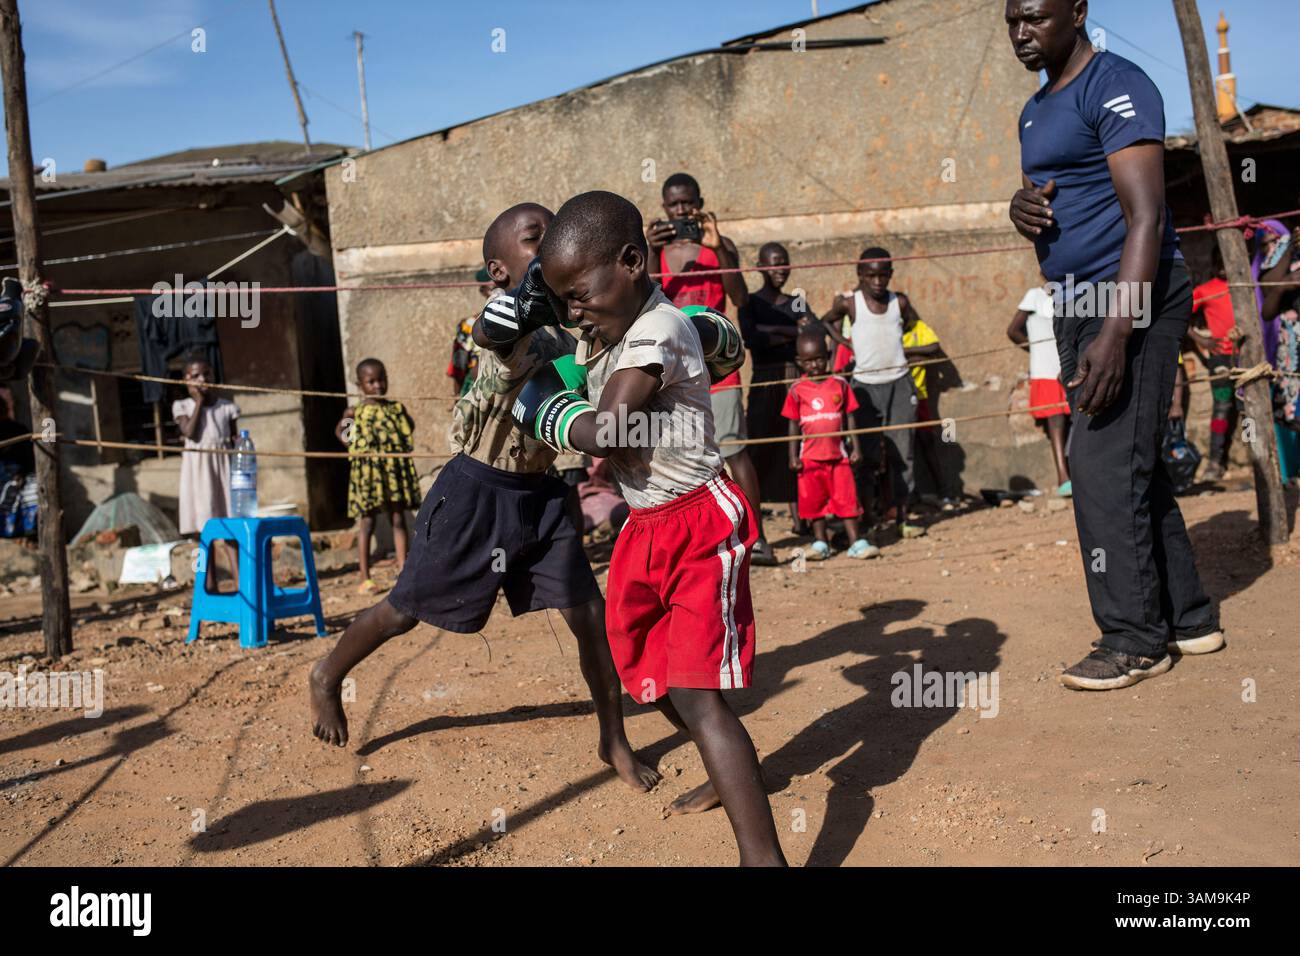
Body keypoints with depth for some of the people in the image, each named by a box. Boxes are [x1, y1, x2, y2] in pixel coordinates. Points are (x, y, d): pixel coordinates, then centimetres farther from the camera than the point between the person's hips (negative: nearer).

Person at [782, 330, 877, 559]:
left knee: (846, 499, 2)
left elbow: (849, 417, 5)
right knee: (814, 501, 7)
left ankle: (856, 542, 8)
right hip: (810, 457, 0)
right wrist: (793, 456, -1)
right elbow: (794, 424, 3)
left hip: (838, 455, 0)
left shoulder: (840, 385, 1)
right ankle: (820, 542, 19)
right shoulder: (797, 390, -1)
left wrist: (855, 448, 2)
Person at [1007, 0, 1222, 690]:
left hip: (1129, 297, -9)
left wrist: (1115, 334, -27)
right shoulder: (1035, 112, 19)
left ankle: (1135, 638, -1)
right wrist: (1020, 207, 2)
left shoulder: (1115, 86, -10)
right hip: (1076, 300, 9)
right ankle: (1188, 619, 21)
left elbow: (1146, 216, -19)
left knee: (1106, 465, -11)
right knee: (1130, 464, 11)